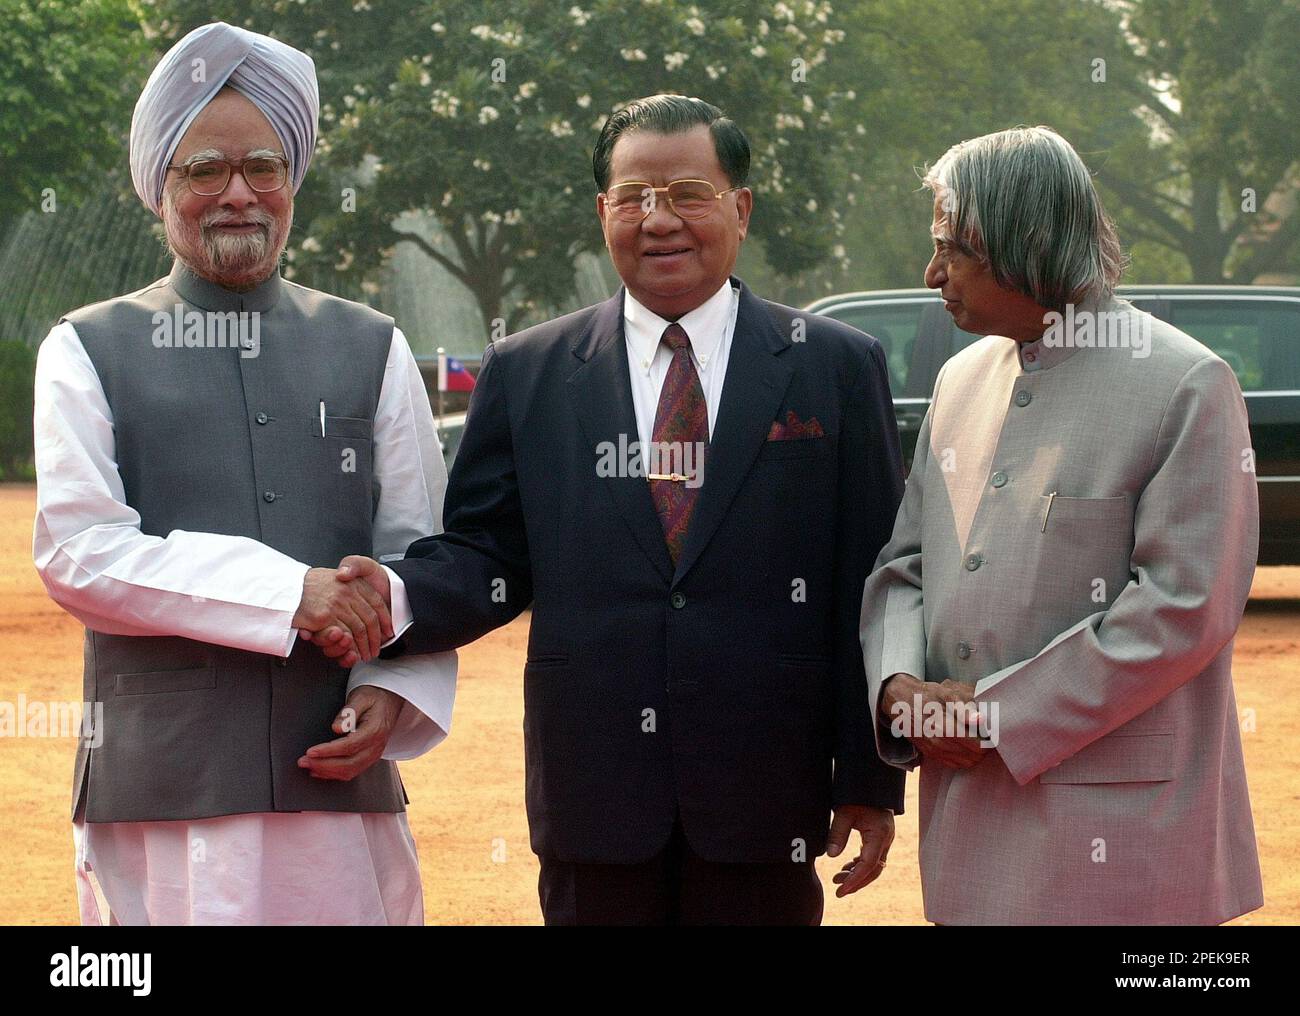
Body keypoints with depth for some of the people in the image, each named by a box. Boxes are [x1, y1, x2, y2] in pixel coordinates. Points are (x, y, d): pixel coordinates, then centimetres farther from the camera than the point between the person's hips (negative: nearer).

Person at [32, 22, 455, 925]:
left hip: (338, 779, 2)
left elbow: (417, 557, 12)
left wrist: (393, 692, -6)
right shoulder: (88, 353, 7)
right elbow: (76, 554, -5)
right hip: (159, 789, -2)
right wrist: (286, 592, -13)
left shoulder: (373, 351, 15)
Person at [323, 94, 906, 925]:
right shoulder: (527, 374, 9)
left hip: (766, 795, -1)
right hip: (592, 789, 1)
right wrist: (401, 596, -16)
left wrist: (871, 780, -1)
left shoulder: (837, 367, 4)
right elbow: (489, 554, 7)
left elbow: (869, 582, 2)